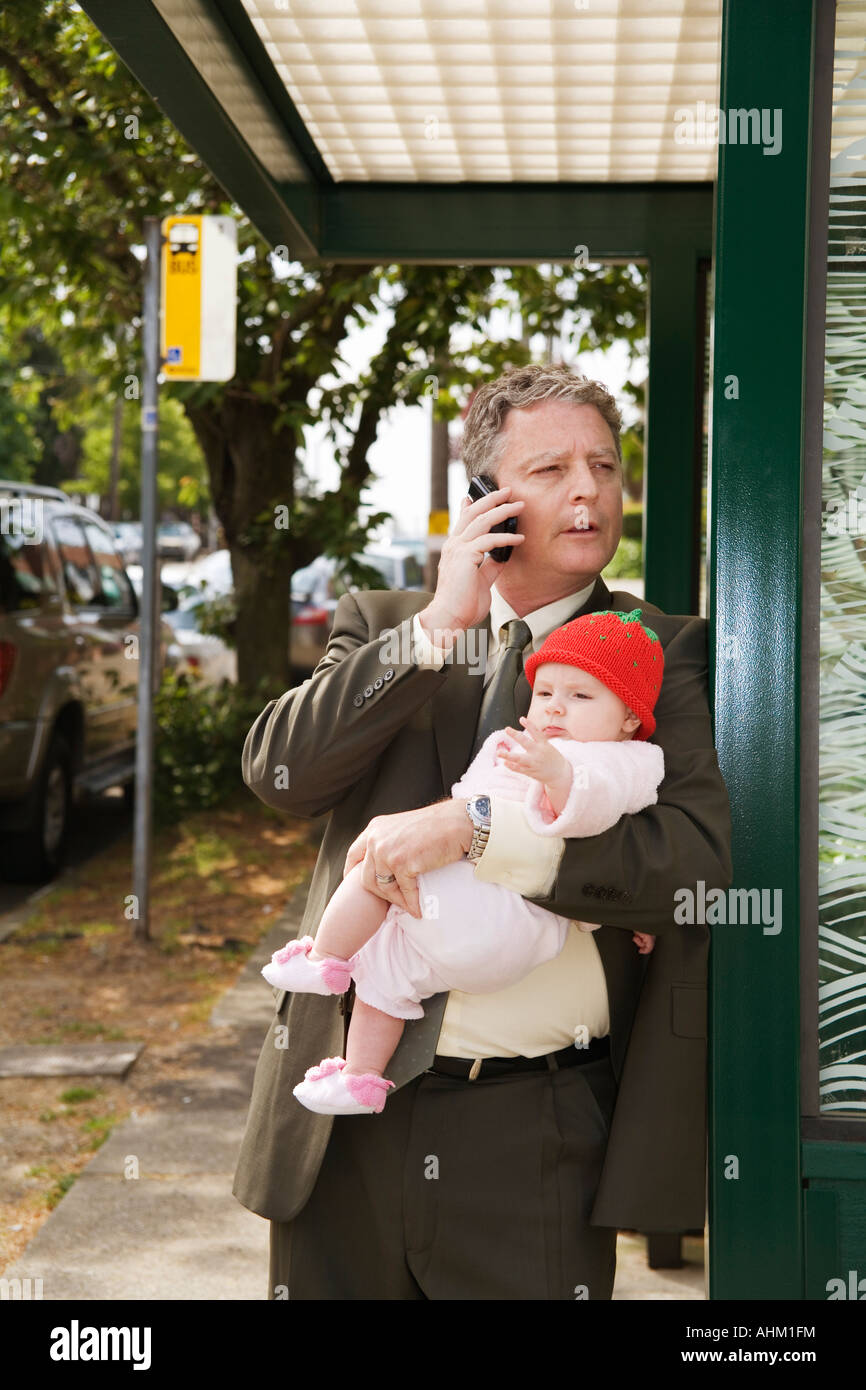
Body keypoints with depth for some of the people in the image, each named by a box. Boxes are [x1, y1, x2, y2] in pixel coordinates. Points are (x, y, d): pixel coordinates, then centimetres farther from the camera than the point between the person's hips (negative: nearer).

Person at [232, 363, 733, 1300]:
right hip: (343, 1117, 3)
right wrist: (439, 624, -13)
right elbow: (278, 772, -7)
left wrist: (474, 825, -22)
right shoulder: (382, 626, 9)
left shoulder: (665, 654, 1)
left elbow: (701, 855, -14)